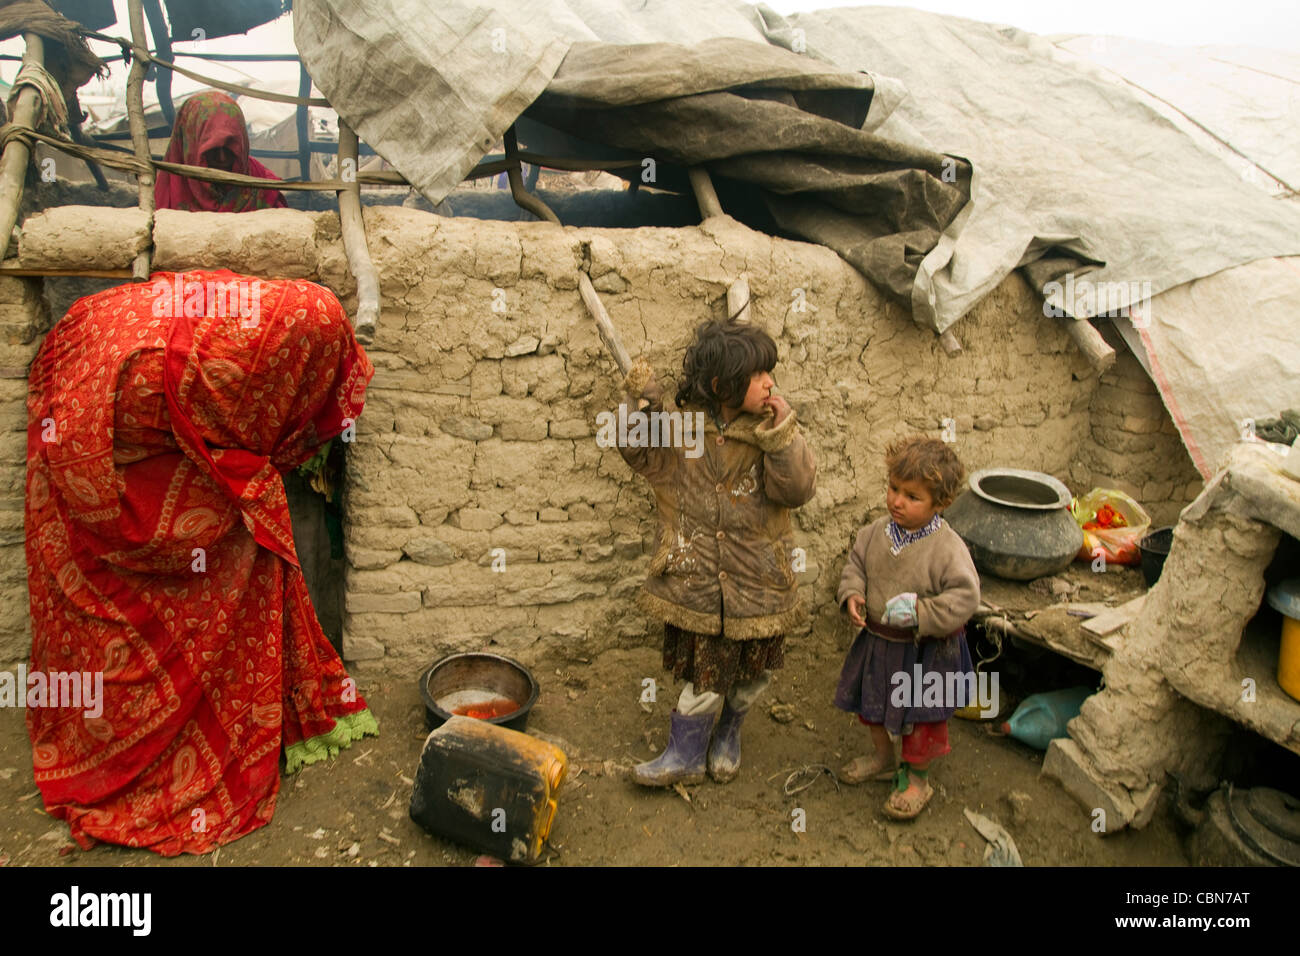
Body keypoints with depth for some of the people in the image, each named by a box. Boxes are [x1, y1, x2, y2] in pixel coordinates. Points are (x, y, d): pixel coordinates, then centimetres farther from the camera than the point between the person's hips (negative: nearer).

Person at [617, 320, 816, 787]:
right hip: (698, 578, -1)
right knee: (705, 672, 9)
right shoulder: (684, 424, -6)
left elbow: (796, 489, -17)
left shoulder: (772, 431, -8)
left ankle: (728, 732, 46)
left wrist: (781, 431, -26)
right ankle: (686, 754, 30)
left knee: (751, 672, 17)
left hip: (756, 582, 1)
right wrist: (645, 408, -11)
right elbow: (641, 456, 4)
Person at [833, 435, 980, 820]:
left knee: (920, 716, 12)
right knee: (872, 702, 23)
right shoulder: (877, 532, -7)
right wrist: (852, 595, -11)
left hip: (926, 650, -5)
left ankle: (917, 778, 35)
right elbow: (855, 564, 6)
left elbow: (965, 596, -23)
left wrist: (921, 614, -27)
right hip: (877, 640, 6)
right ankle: (883, 758, 48)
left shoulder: (948, 548, -23)